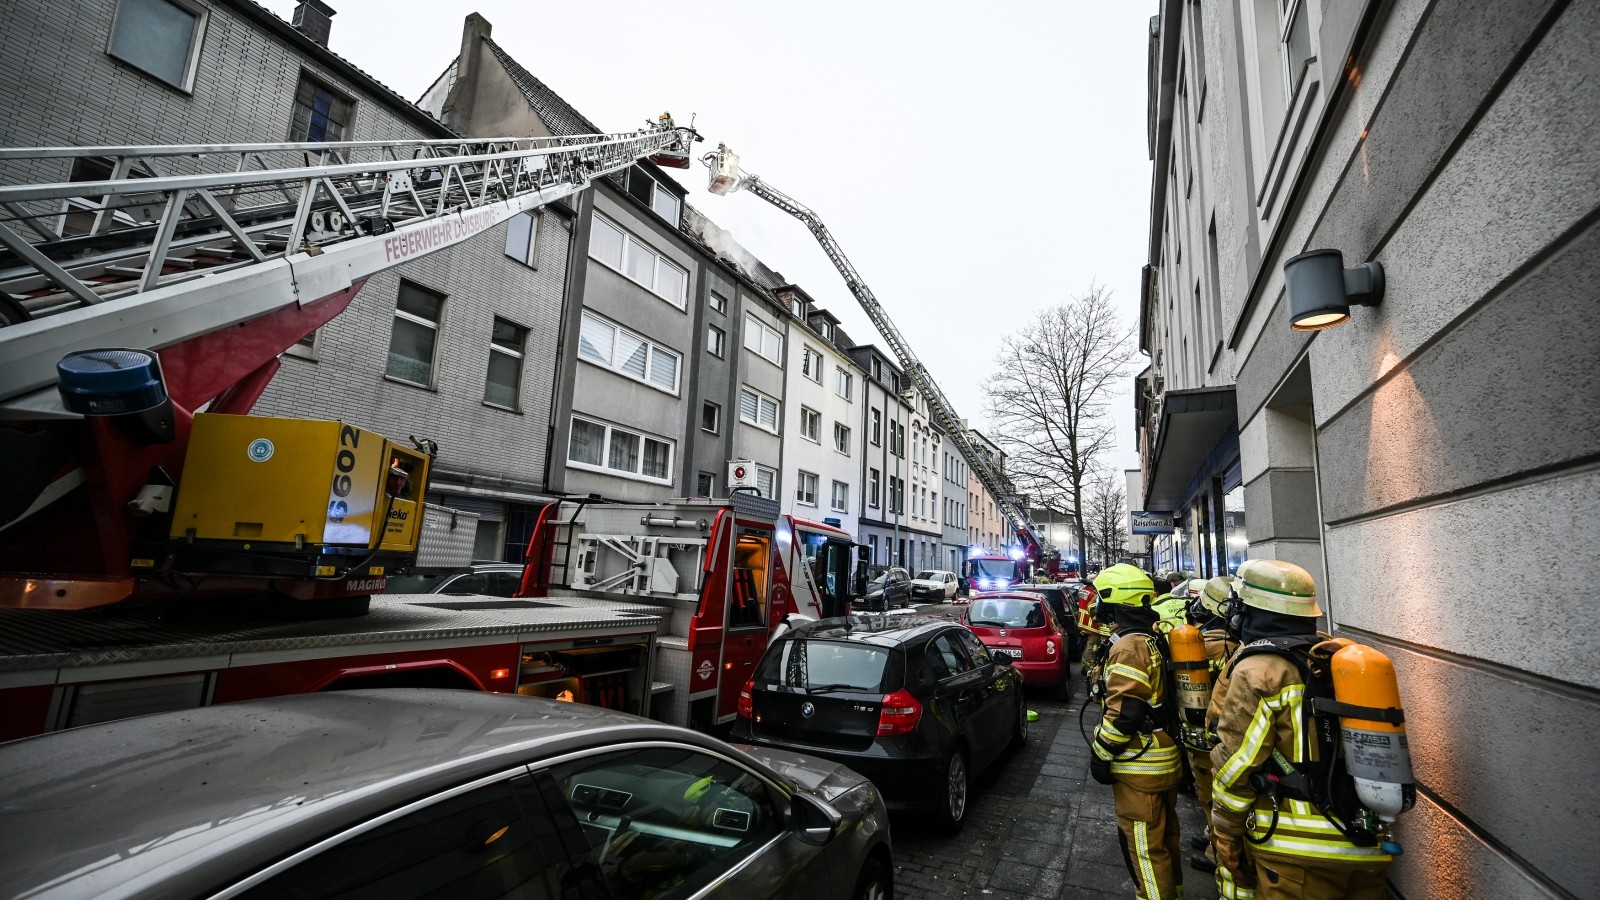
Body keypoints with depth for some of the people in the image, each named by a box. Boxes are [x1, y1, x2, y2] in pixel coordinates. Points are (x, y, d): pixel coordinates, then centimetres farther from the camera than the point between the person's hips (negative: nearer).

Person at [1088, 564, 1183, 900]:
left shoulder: (1129, 646, -22)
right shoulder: (1153, 639, 9)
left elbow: (1123, 712, -25)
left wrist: (1100, 754, -15)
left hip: (1141, 764, -10)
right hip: (1166, 756, 10)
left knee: (1144, 845, 2)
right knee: (1164, 834, 24)